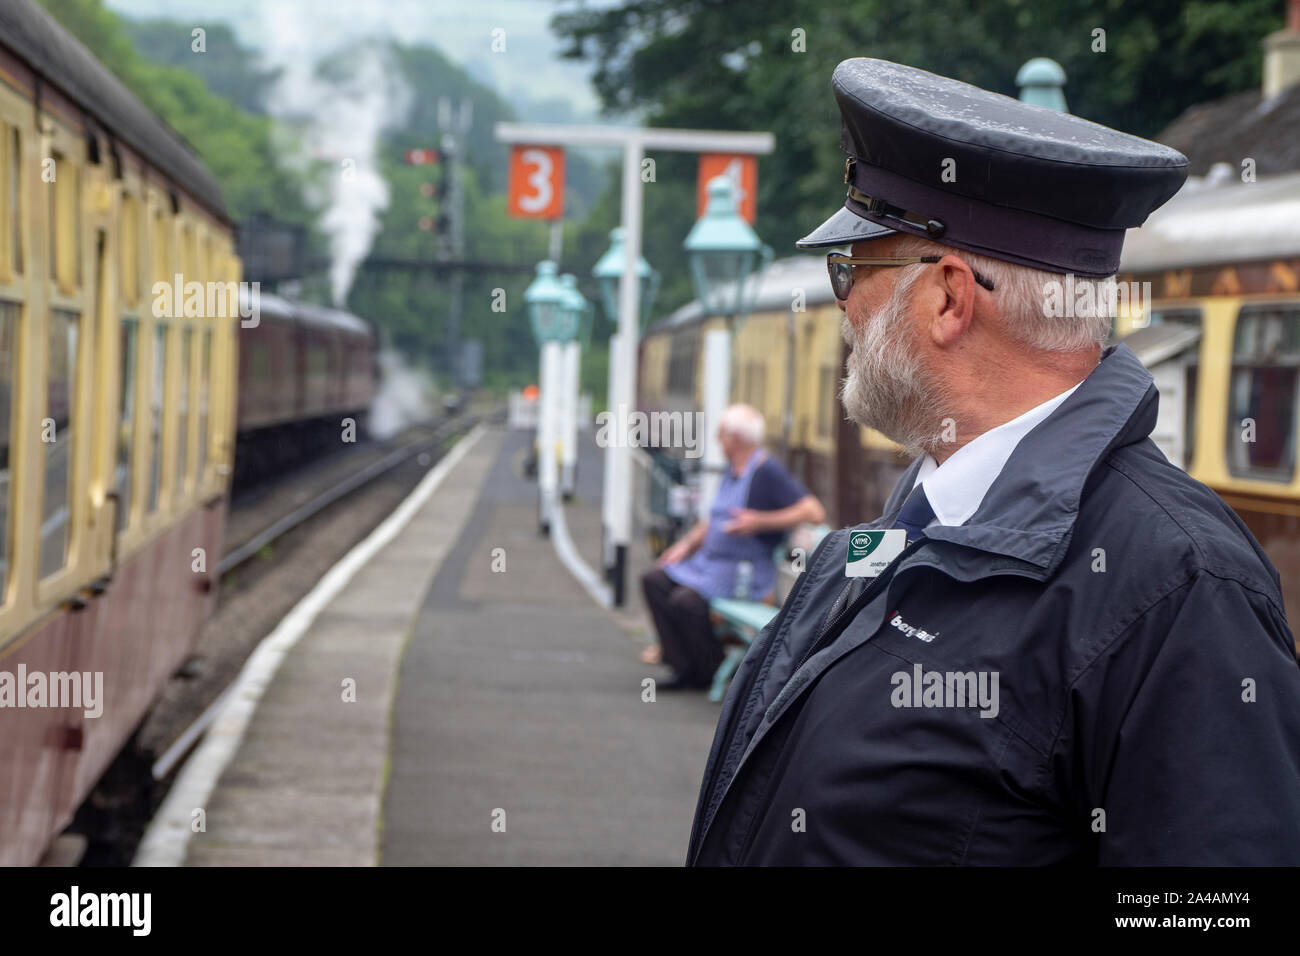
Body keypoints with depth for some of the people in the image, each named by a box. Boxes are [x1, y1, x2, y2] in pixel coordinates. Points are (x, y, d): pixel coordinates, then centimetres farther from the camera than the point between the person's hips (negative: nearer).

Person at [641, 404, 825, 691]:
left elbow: (814, 513, -24)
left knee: (686, 601, -27)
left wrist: (760, 522, -27)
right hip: (710, 563, 10)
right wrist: (686, 545, 10)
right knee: (654, 581, -3)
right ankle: (684, 667, -5)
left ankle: (710, 674, -5)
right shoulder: (732, 471, 13)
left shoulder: (768, 472, -15)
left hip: (745, 574, -10)